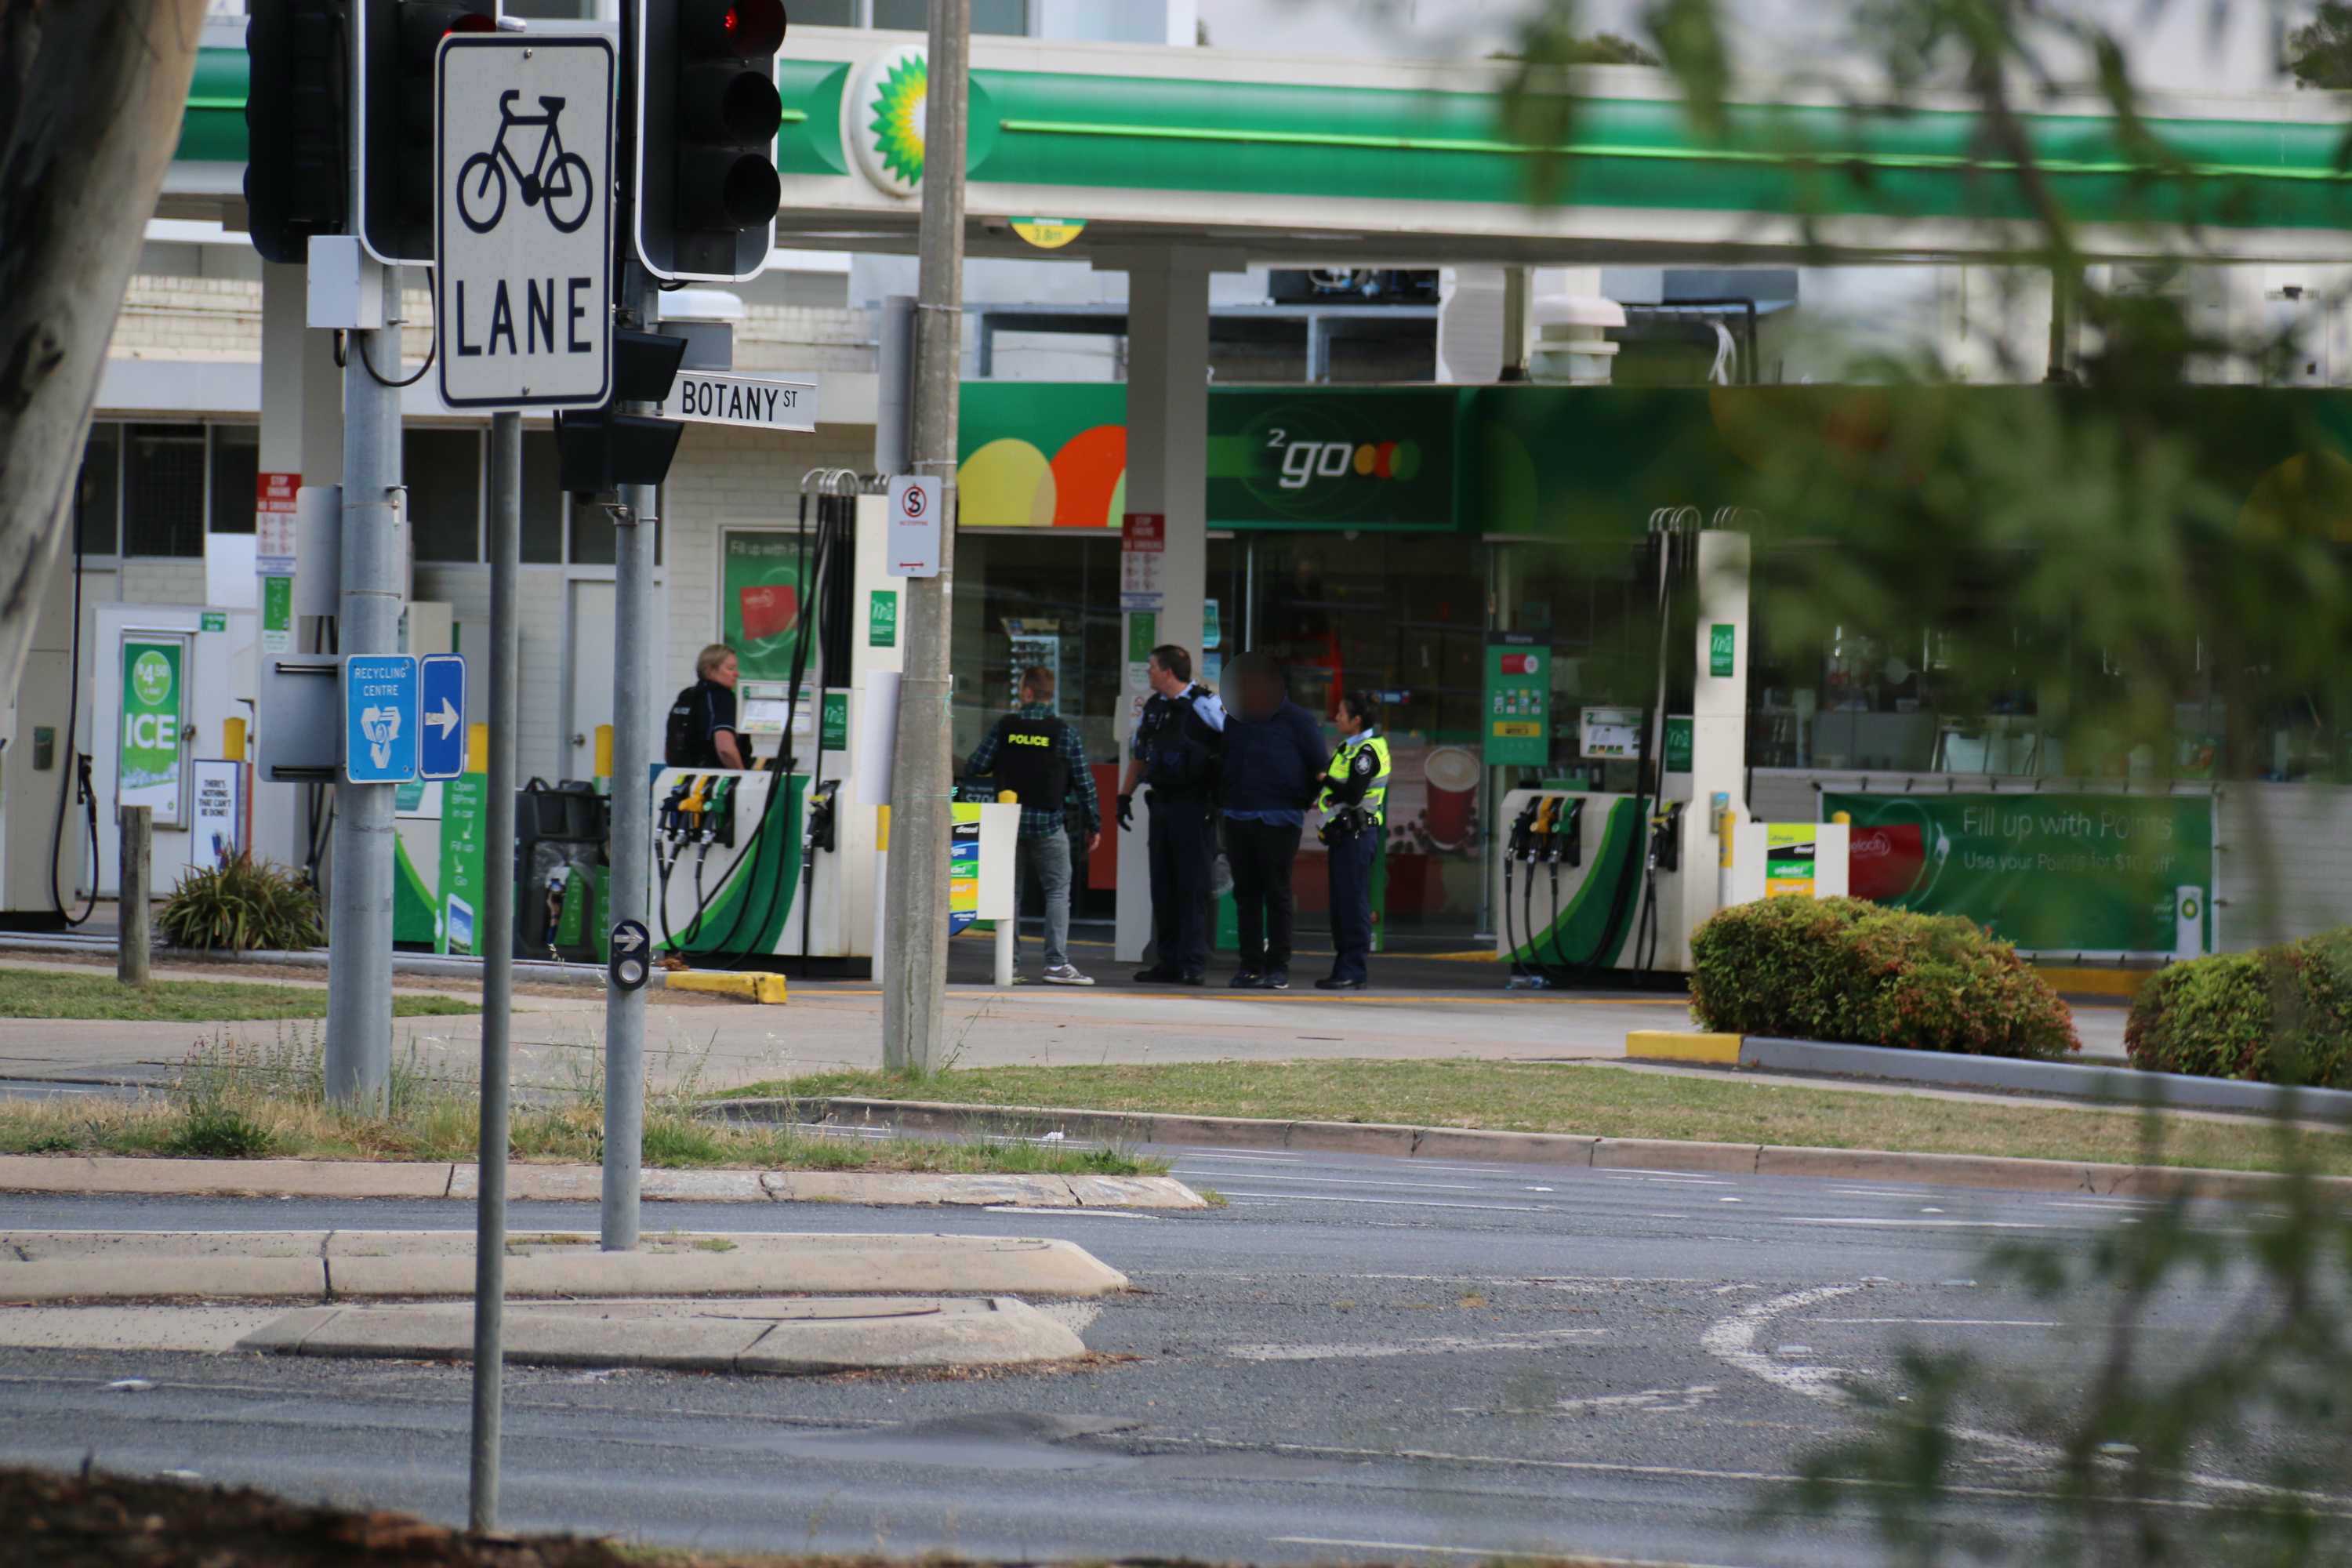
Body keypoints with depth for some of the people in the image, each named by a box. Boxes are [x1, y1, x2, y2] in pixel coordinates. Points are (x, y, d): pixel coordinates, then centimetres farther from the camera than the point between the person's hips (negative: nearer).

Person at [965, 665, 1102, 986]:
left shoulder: (1006, 726, -2)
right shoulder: (1065, 733, -4)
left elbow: (977, 766, -1)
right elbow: (1084, 782, -3)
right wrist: (1094, 825, 6)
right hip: (1049, 822, -2)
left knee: (1010, 890, 10)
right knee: (1058, 890, 2)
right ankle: (1056, 962, -9)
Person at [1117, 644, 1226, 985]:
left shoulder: (1204, 705, -9)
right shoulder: (1153, 708, 14)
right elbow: (1138, 755, 26)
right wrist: (1124, 796, 20)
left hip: (1193, 805, -7)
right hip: (1161, 802, 7)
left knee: (1192, 885, -8)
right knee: (1162, 886, 7)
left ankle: (1194, 964, -7)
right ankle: (1168, 962, 11)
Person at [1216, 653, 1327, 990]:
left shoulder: (1297, 720, -1)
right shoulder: (1234, 720, 13)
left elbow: (1318, 767, 1)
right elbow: (1222, 763, 21)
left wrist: (1306, 800, -4)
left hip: (1278, 820, -5)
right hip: (1238, 817, 5)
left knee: (1277, 893, -4)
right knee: (1246, 893, 6)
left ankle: (1278, 966, -2)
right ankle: (1251, 964, 10)